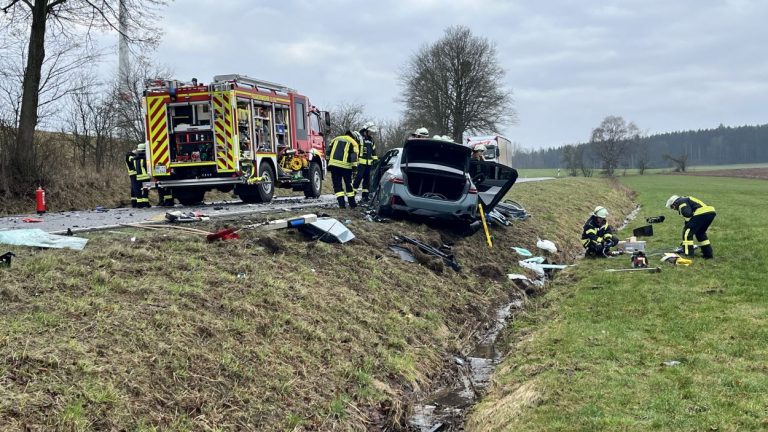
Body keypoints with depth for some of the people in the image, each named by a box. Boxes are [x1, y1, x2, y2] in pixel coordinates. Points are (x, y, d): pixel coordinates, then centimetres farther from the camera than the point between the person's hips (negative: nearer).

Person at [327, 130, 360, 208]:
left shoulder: (336, 139, 21)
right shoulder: (353, 143, 6)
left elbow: (329, 151, 16)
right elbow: (354, 156, -6)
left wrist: (328, 164, 18)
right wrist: (354, 167, -8)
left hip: (334, 164, 2)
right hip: (345, 166, -2)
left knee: (337, 185, 5)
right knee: (348, 184, 12)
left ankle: (341, 203, -5)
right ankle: (352, 203, 18)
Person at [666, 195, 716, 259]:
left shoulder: (680, 202, 7)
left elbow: (687, 214, -12)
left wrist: (686, 225, 0)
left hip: (701, 213, -10)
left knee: (687, 232, -1)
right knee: (700, 233, 27)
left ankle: (688, 255, -3)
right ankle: (709, 254, 28)